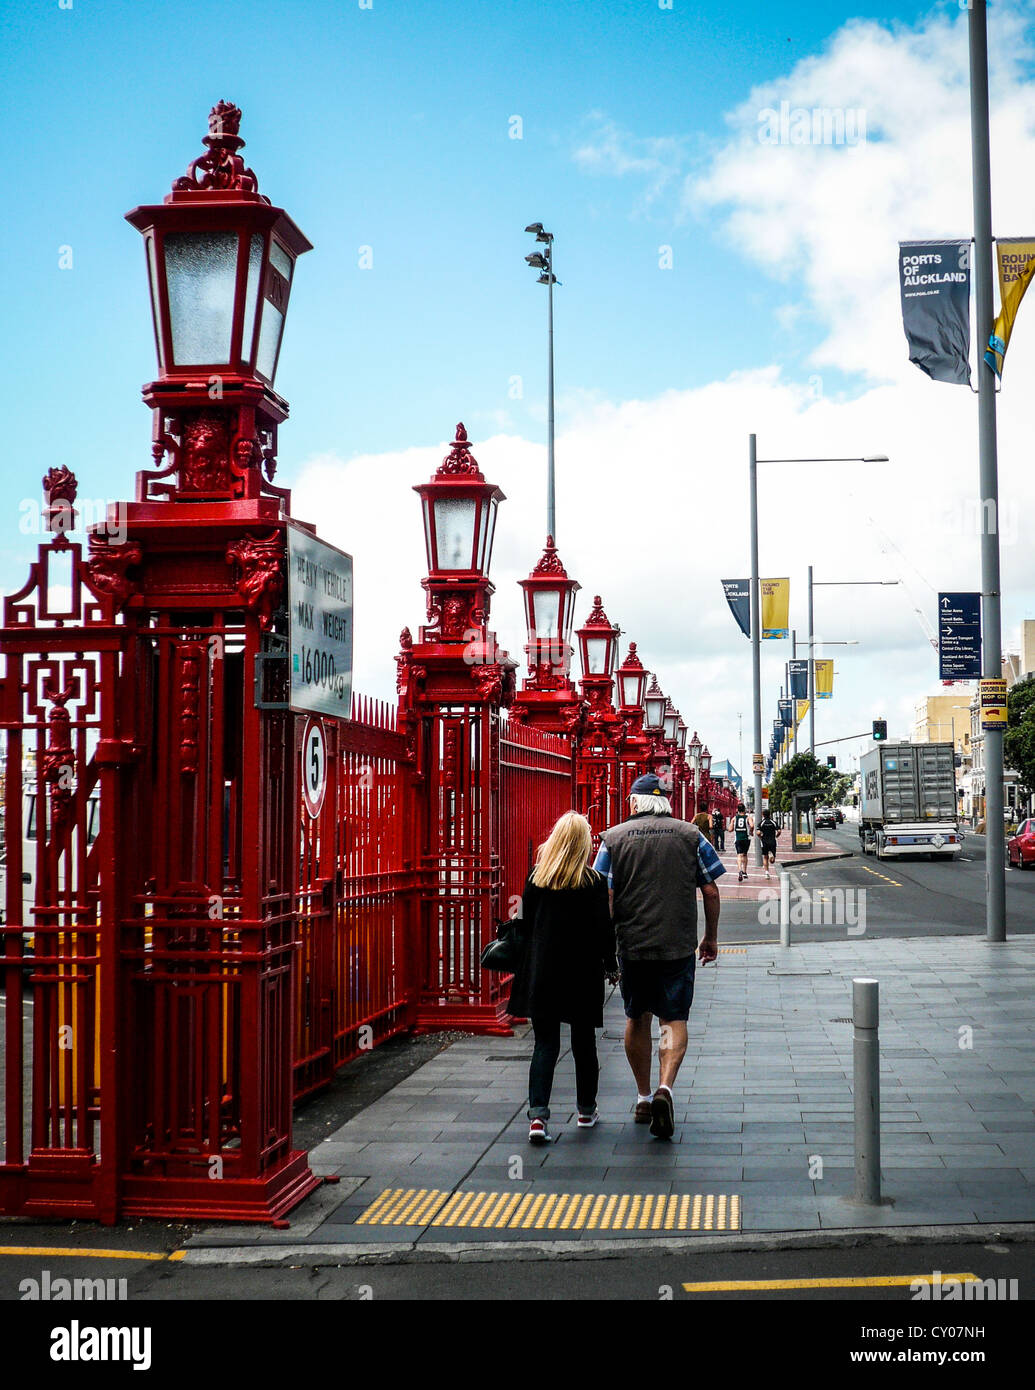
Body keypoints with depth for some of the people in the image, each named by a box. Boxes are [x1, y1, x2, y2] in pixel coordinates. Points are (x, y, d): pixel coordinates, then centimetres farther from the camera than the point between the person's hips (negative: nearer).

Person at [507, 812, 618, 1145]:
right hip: (582, 973, -1)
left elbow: (525, 925, 5)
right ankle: (586, 1111, 26)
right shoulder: (594, 882, -8)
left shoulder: (536, 878, -1)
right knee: (584, 1042, 13)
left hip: (541, 971, 2)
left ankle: (537, 1114, -12)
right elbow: (603, 929, -6)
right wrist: (611, 965, 8)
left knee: (545, 1043, 2)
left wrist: (529, 964, 16)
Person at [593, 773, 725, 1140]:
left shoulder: (614, 837, 1)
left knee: (637, 1018, 16)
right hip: (678, 944, -1)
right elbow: (710, 891, 2)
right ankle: (665, 1088, -20)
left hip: (631, 944, 1)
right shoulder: (690, 835, 2)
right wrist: (711, 937, 14)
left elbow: (604, 896, -3)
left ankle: (643, 1098, 24)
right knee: (674, 1019, 3)